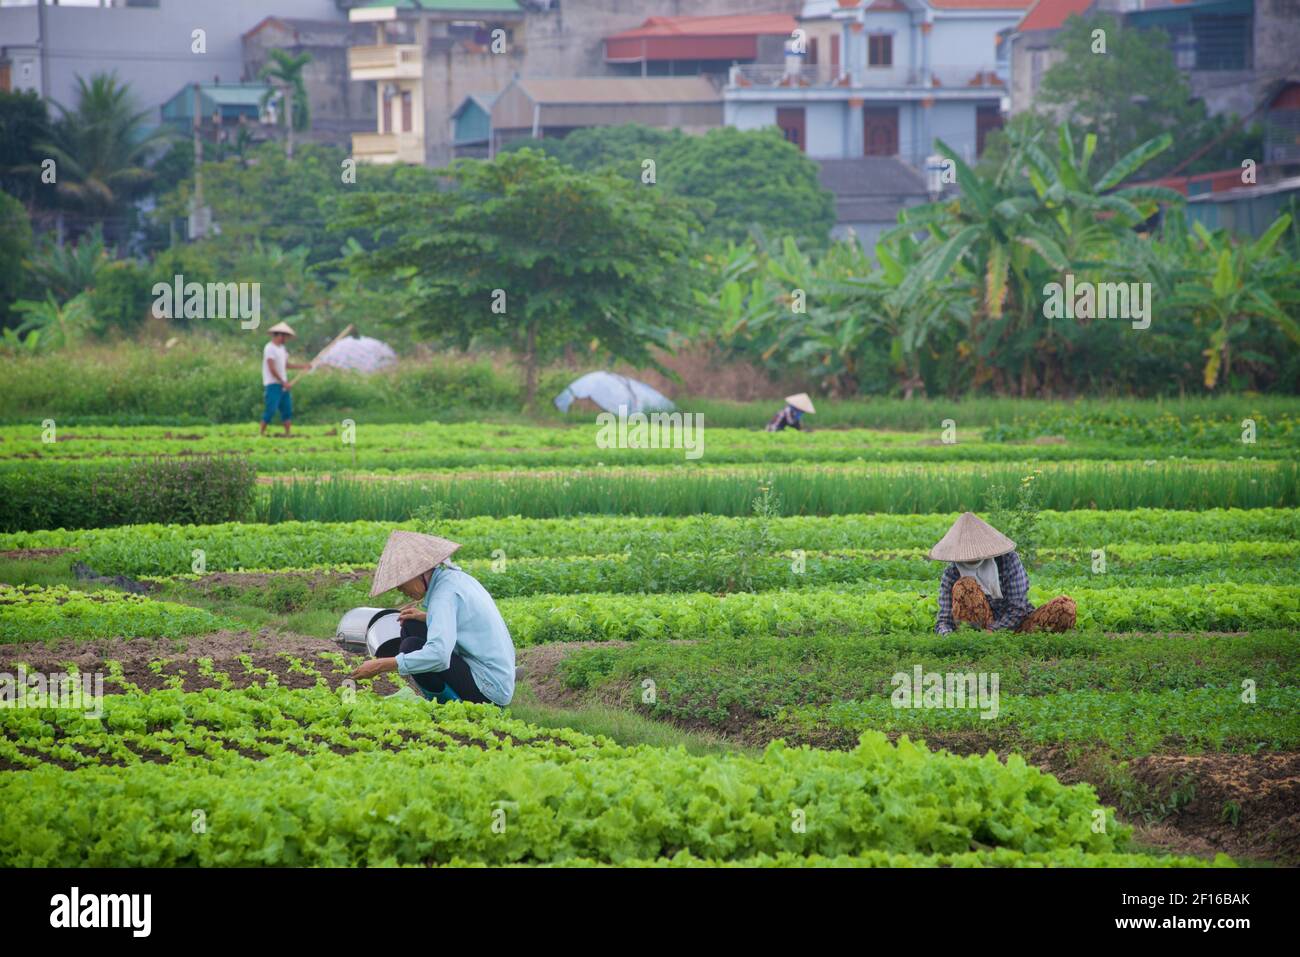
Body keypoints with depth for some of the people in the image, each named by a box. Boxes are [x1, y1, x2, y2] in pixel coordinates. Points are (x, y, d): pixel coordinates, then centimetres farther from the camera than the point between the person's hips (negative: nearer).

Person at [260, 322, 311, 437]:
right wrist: (283, 382, -15)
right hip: (273, 384, -9)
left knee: (287, 409, 6)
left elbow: (286, 365, 21)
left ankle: (287, 433, 9)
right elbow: (272, 368, -17)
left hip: (283, 385, 9)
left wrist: (303, 365, 19)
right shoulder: (270, 348, -13)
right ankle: (262, 433, -5)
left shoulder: (282, 349, 16)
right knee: (271, 410, -11)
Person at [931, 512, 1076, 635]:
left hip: (1016, 624, 0)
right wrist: (946, 634, -36)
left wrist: (991, 631, -29)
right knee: (963, 586, -26)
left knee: (1067, 607, -26)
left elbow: (1017, 608, -16)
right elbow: (944, 619, -10)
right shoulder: (952, 574, -7)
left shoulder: (1008, 560, -12)